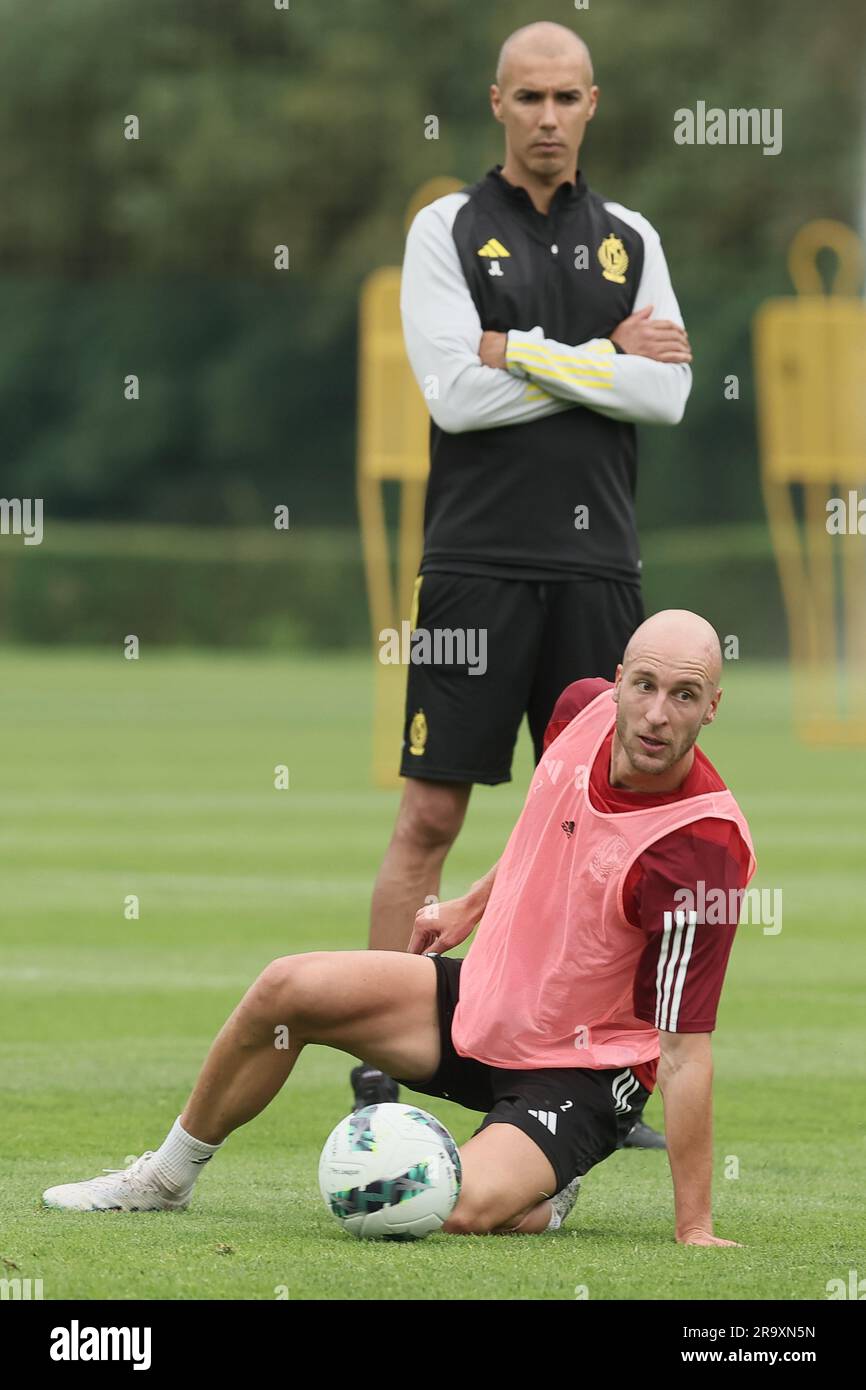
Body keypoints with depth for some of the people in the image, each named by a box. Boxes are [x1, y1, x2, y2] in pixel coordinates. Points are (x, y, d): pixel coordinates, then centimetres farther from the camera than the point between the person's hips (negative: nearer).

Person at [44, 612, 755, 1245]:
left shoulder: (703, 850, -31)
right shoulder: (592, 712, -11)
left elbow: (685, 1052, -29)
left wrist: (694, 1230, -27)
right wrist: (472, 906, 24)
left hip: (578, 1073, -7)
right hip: (485, 999, 7)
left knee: (460, 1209, -32)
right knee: (289, 988, -6)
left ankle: (541, 1186, 6)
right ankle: (168, 1175, 18)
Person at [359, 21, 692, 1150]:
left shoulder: (630, 240, 13)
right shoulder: (448, 231, 3)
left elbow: (670, 393, -1)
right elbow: (455, 391, -10)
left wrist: (527, 354, -10)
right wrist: (604, 359, -6)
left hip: (599, 563, 3)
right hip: (479, 558, -3)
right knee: (432, 814, -5)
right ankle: (381, 1067, -1)